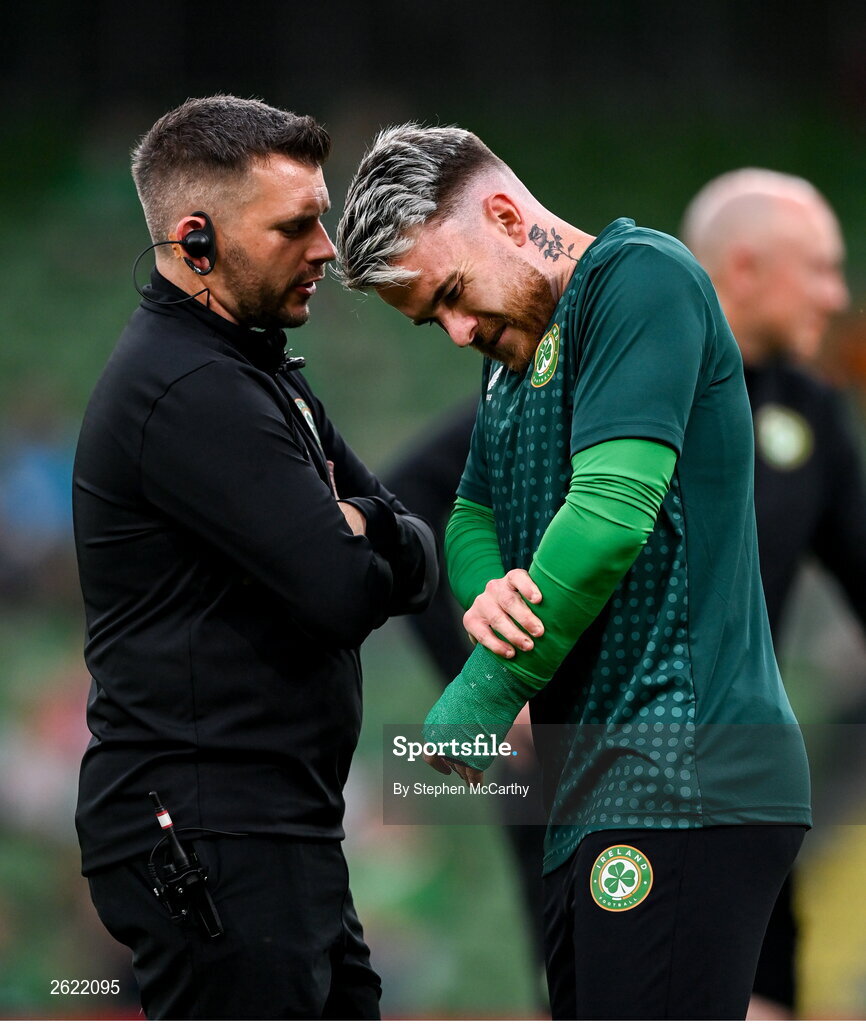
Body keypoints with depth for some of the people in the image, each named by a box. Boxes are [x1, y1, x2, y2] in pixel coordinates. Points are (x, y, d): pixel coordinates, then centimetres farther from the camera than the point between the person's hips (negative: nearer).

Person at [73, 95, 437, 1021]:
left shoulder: (257, 375, 18)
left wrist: (364, 528, -8)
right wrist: (367, 545, 1)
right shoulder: (188, 390, -16)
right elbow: (349, 593, -23)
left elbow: (416, 562, 15)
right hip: (207, 844, -10)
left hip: (279, 833, 10)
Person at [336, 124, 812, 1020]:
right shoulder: (519, 355, 22)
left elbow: (613, 512, -18)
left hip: (683, 782, -10)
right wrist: (488, 593, -5)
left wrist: (477, 704, -11)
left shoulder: (642, 278, -8)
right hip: (594, 794, 10)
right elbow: (470, 518, 22)